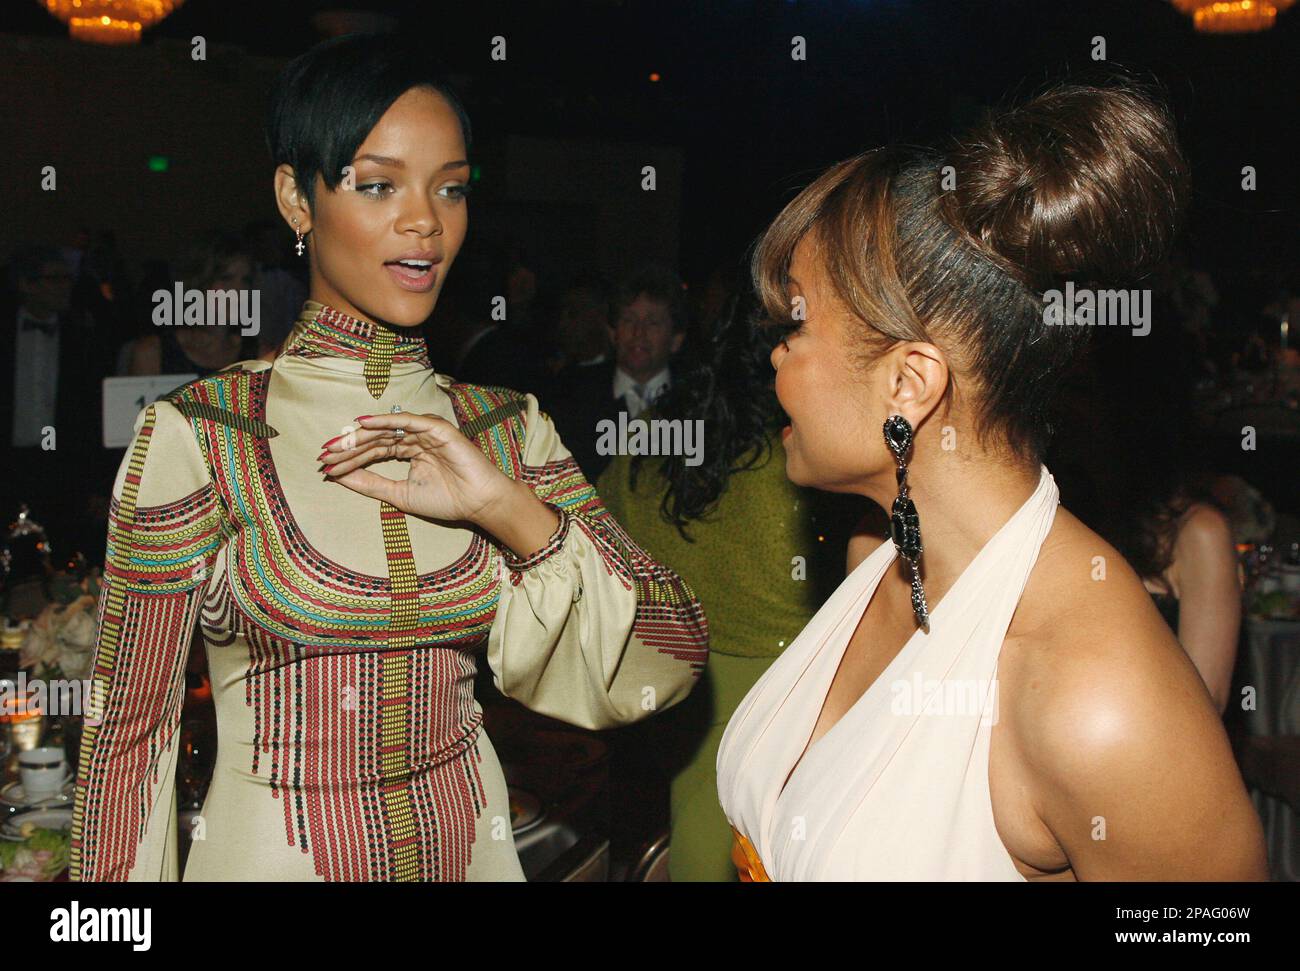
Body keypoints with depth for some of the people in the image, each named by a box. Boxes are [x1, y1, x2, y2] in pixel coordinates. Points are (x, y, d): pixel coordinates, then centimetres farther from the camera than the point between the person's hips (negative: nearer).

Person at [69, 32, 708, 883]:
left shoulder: (509, 428, -2)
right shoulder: (193, 434, -13)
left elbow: (673, 656, -7)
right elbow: (130, 728, -8)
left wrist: (512, 511, -19)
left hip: (474, 845, 4)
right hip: (268, 851, -4)